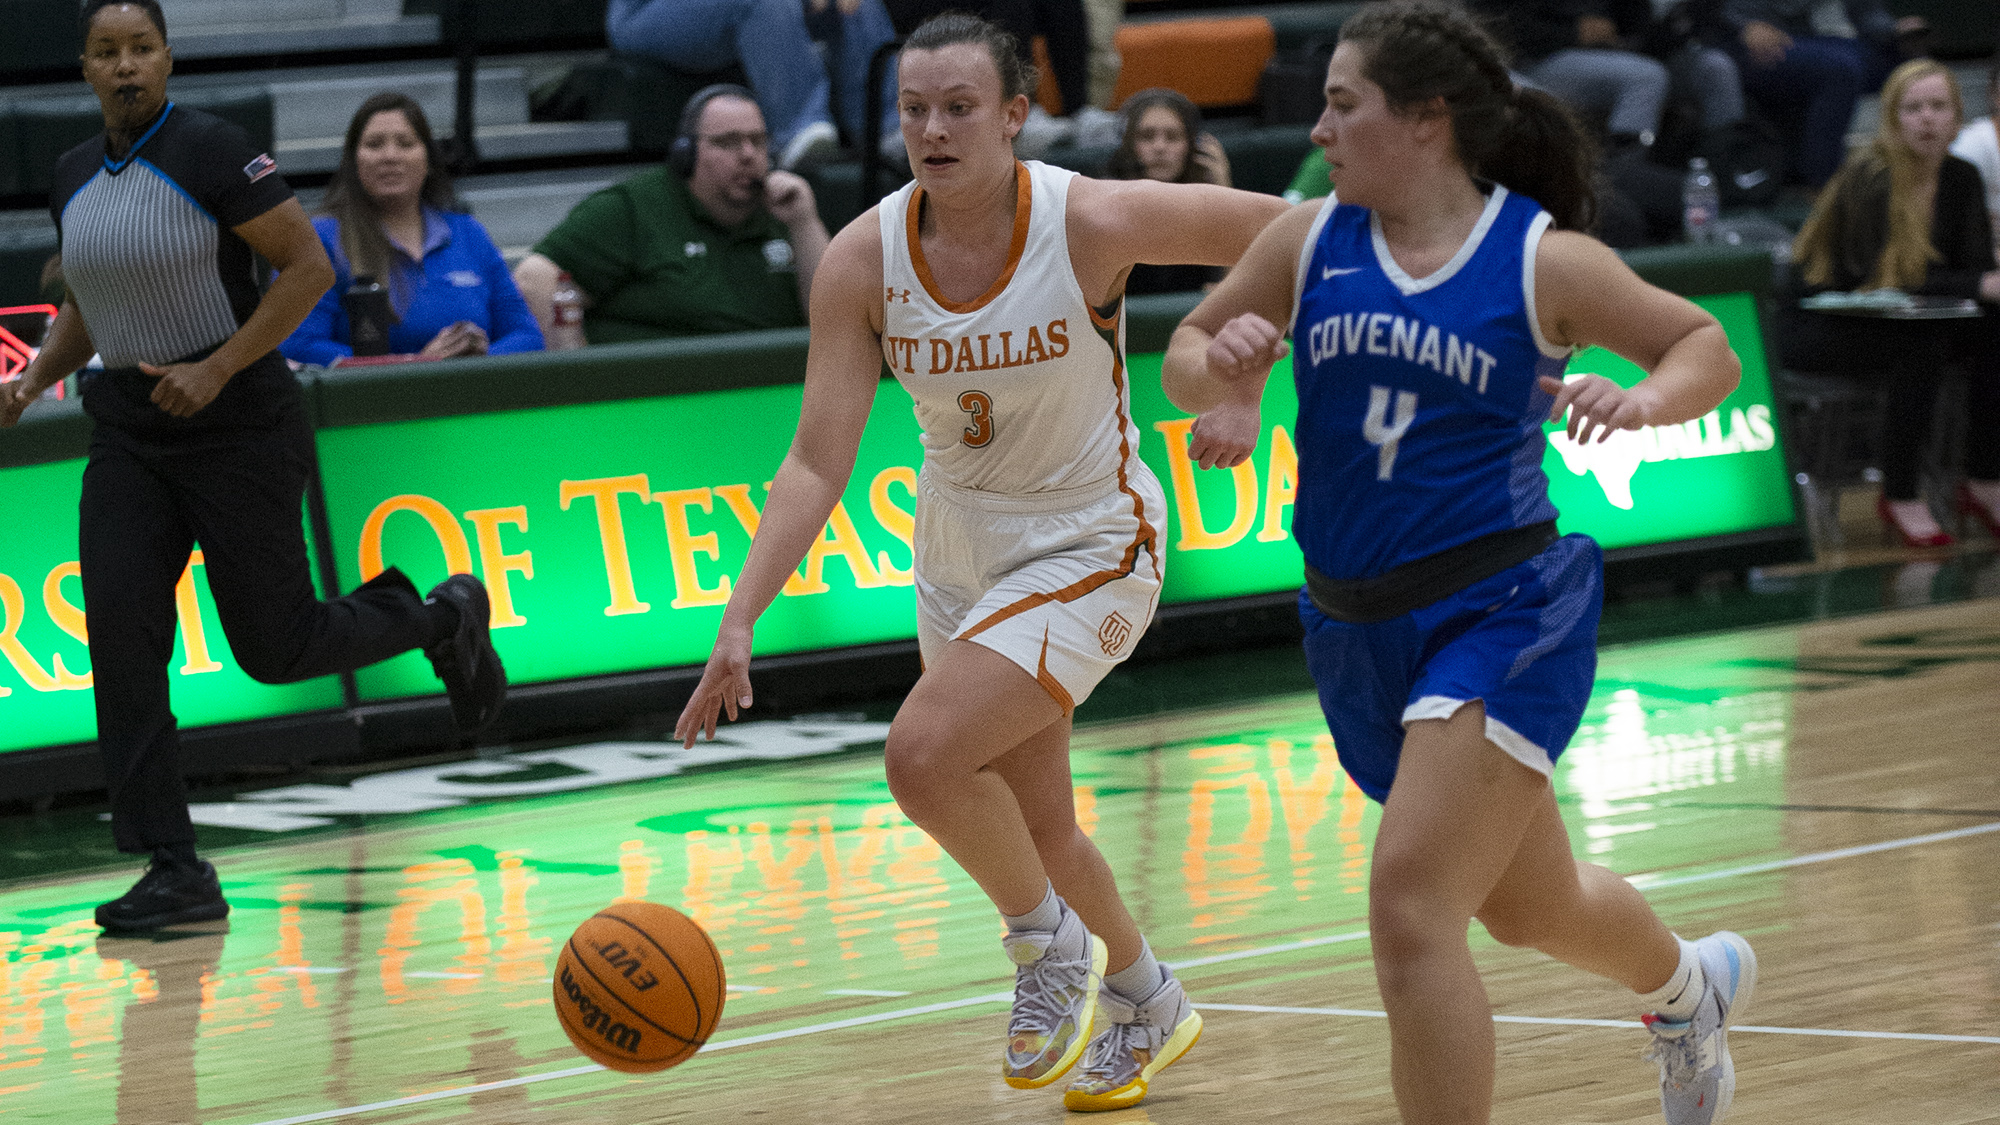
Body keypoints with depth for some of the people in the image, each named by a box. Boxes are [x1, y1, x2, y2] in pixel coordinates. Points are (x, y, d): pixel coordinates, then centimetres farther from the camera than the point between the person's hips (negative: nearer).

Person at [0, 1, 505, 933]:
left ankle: (443, 618, 30)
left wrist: (217, 369, -19)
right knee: (120, 640, -9)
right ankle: (175, 873, -5)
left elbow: (309, 267, -14)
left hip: (238, 425, -6)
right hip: (128, 431, 6)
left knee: (276, 648, 0)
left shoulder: (211, 151, -13)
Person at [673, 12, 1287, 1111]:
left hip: (1089, 546, -5)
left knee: (924, 752, -24)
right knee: (1034, 829, 17)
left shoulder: (1092, 223, -23)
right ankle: (1146, 1008, 43)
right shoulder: (863, 259, -14)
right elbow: (818, 459, -14)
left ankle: (1052, 946, 2)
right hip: (959, 554, 5)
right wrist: (739, 622, -23)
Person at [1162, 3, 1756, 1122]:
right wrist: (1223, 369, -14)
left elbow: (1709, 349, 2)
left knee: (1410, 908, -21)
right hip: (1359, 628, 6)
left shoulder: (1544, 260, -8)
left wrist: (1642, 401, -20)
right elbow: (1189, 357, 9)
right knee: (1534, 908, 23)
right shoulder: (1308, 242, 1)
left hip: (1501, 611, -6)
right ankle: (1688, 983, 55)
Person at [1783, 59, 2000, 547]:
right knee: (1920, 346, -34)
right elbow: (1879, 277, -26)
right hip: (1818, 324, -6)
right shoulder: (1870, 177, -20)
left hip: (1893, 322, 7)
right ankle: (1899, 499, -22)